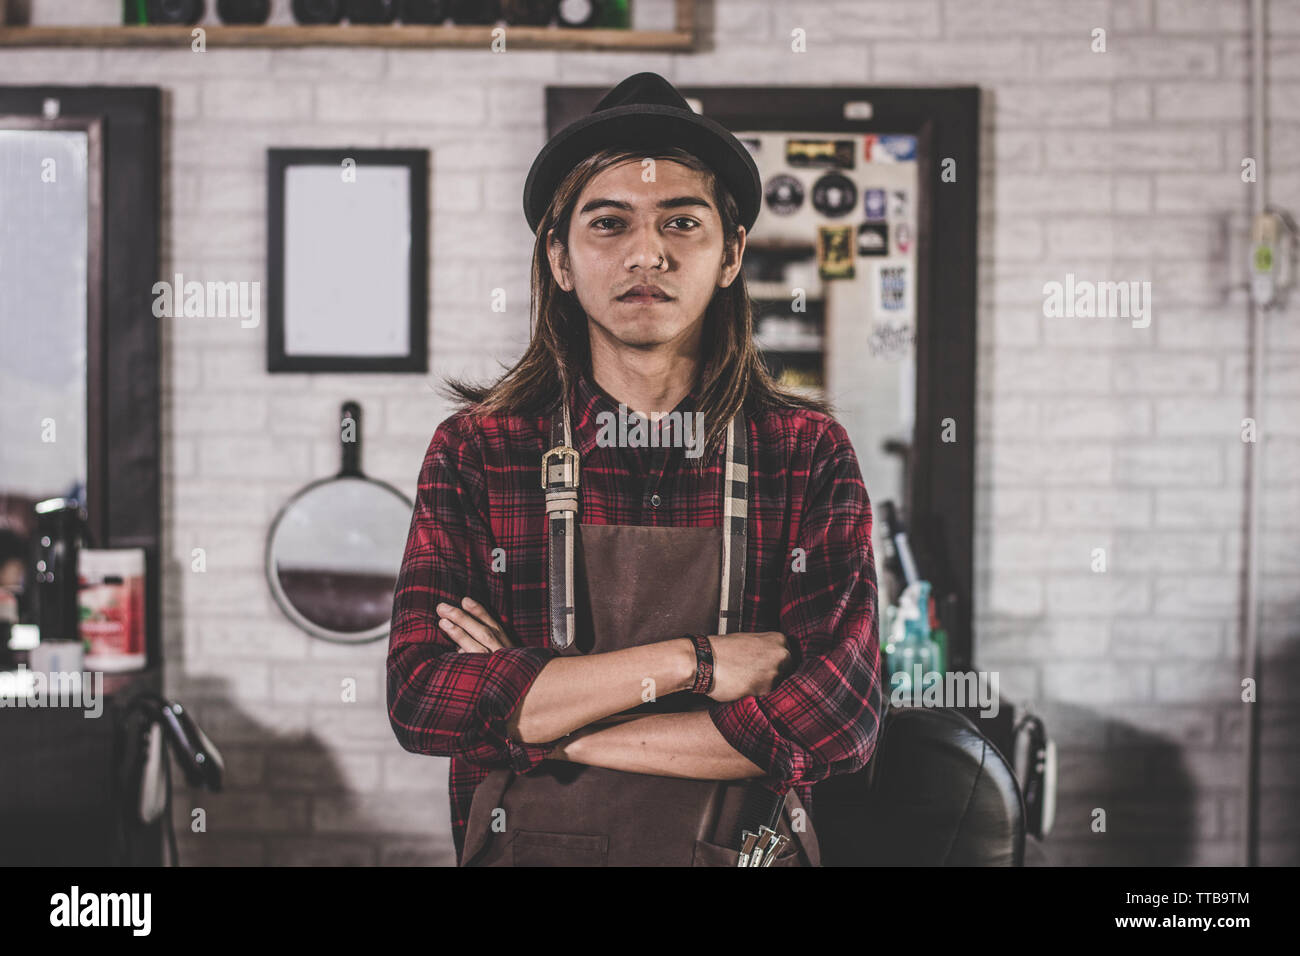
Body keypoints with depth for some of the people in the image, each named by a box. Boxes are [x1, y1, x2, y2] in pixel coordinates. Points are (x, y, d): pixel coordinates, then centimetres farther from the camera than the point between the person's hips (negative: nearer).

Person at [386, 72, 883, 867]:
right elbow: (421, 698, -11)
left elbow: (839, 719, -11)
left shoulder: (810, 453, -1)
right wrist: (690, 662, -16)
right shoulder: (474, 451, 0)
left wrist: (548, 727, -12)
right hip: (527, 852, 0)